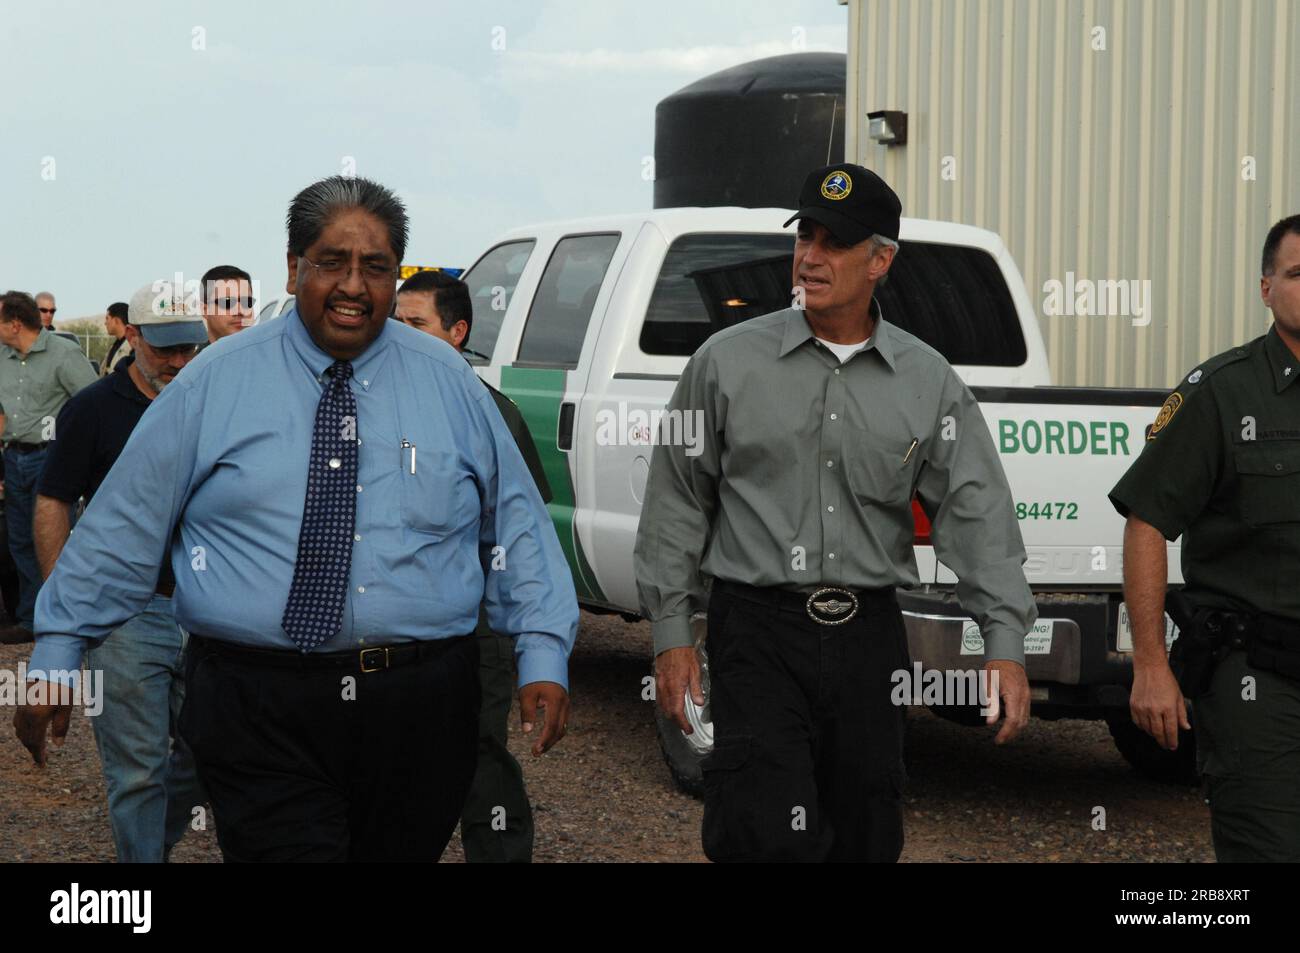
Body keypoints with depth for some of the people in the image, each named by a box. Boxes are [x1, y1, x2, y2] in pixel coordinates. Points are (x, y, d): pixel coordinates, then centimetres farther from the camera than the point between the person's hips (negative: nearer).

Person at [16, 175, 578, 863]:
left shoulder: (449, 382, 9)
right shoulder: (215, 382, 4)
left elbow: (515, 525, 11)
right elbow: (124, 521, 7)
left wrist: (542, 655, 0)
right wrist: (55, 655, 6)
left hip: (422, 713, 2)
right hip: (258, 715, -2)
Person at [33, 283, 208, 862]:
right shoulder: (95, 408, -4)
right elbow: (52, 505, -2)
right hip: (126, 614, -4)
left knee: (206, 755, 10)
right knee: (137, 770, 0)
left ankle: (156, 841, 34)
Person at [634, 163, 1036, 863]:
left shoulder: (929, 381, 6)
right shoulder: (728, 361, 2)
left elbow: (977, 514, 2)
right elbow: (676, 501, 5)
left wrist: (1004, 641, -8)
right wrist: (671, 633, 2)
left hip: (870, 639, 3)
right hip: (758, 629, -3)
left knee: (866, 836, 10)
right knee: (770, 835, -18)